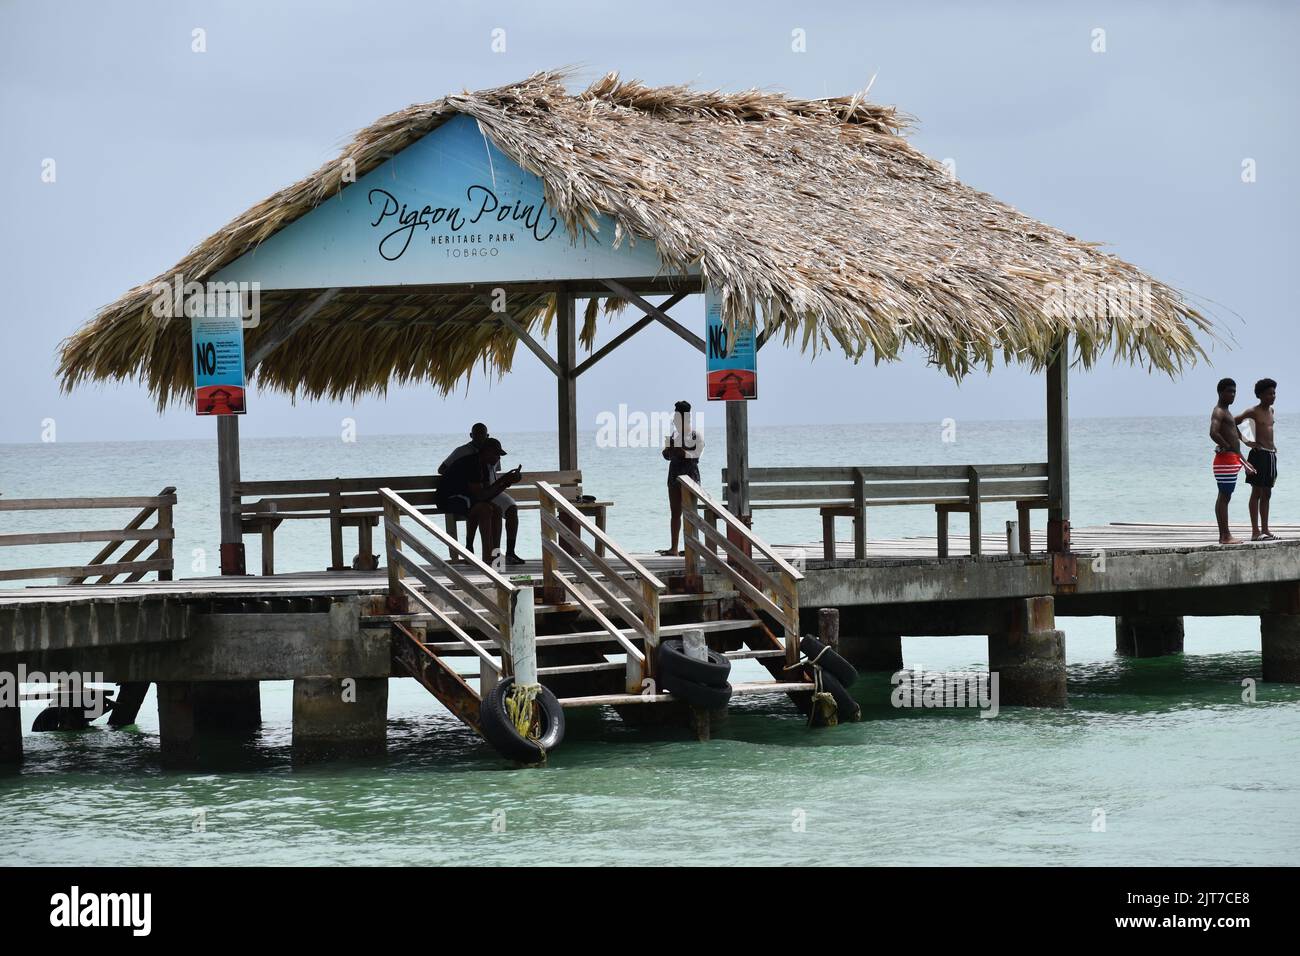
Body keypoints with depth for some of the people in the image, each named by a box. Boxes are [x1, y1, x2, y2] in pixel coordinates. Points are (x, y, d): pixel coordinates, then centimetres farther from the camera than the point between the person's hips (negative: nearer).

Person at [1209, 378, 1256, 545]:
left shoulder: (1227, 413, 21)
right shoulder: (1218, 412, -12)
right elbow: (1213, 433, -29)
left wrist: (1243, 462, 26)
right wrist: (1228, 447, -18)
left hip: (1232, 460, 10)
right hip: (1225, 460, -10)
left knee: (1225, 497, 10)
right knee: (1224, 497, -9)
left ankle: (1224, 535, 13)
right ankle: (1225, 536, -9)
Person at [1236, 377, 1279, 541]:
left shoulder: (1271, 411, 14)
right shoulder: (1253, 412, -9)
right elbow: (1231, 423, -12)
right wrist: (1245, 441, -12)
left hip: (1271, 454, 8)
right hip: (1259, 454, -8)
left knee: (1266, 494, 10)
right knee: (1257, 493, -6)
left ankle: (1265, 529, 14)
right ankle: (1255, 532, -6)